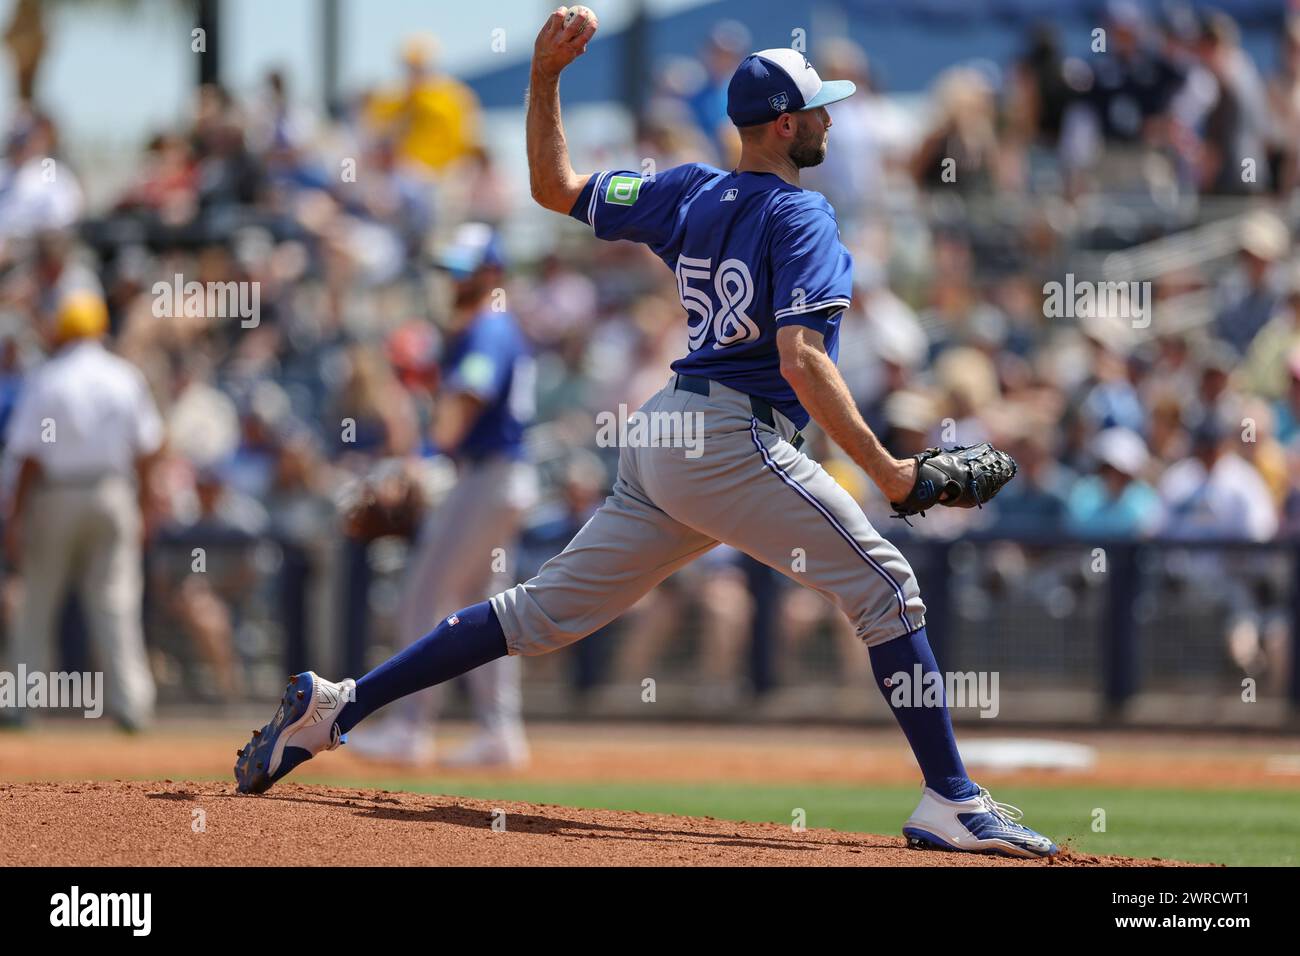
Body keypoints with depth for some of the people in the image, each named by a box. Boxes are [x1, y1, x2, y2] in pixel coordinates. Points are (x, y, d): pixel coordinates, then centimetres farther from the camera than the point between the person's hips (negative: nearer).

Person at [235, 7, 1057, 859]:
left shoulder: (689, 194, 15)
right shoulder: (801, 217, -9)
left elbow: (555, 188, 19)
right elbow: (802, 359, -20)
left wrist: (546, 75, 21)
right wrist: (882, 469, -21)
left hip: (662, 440, 8)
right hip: (734, 440, -8)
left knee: (550, 609, 11)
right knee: (886, 587, -6)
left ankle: (336, 703, 6)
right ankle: (953, 805, -13)